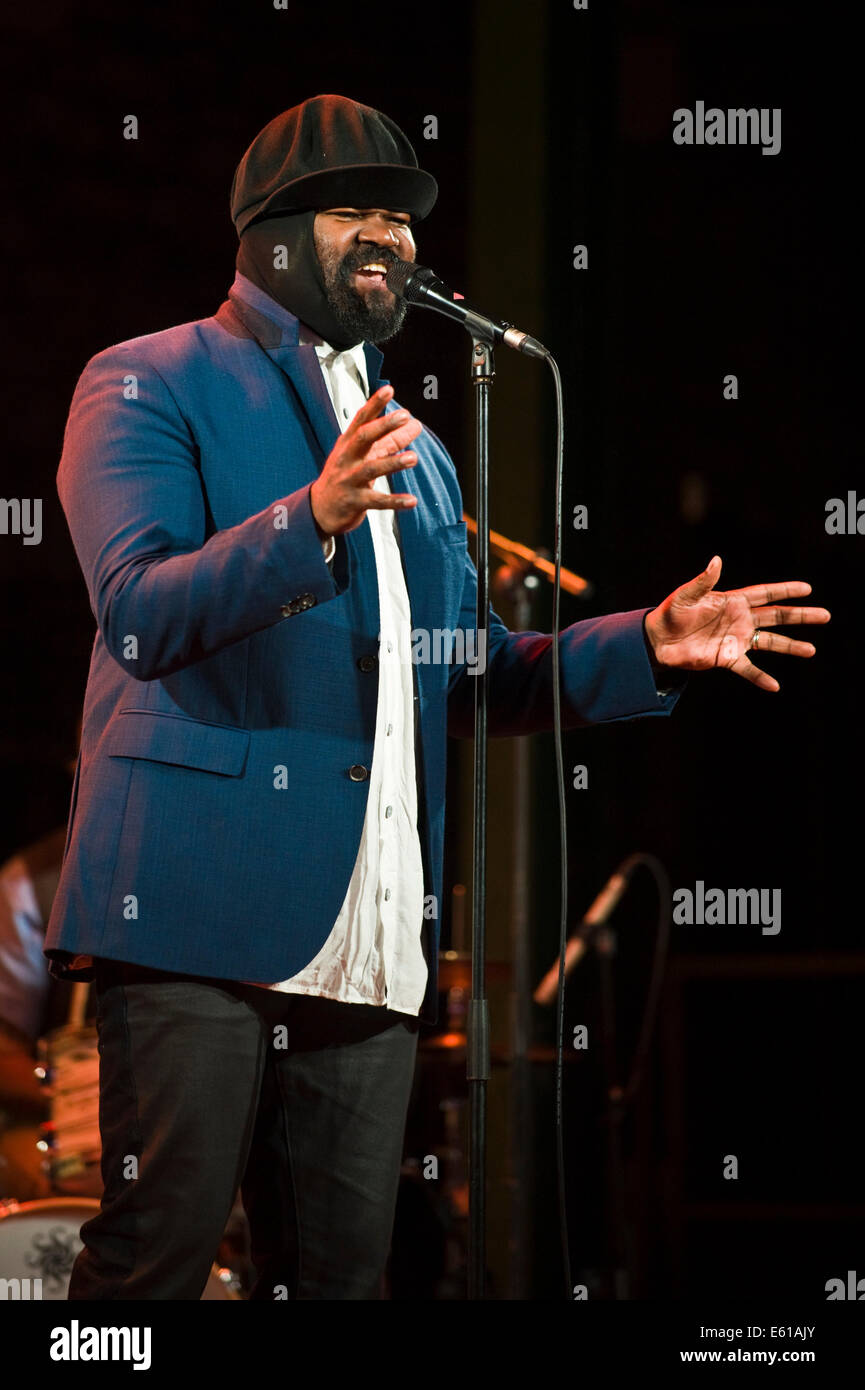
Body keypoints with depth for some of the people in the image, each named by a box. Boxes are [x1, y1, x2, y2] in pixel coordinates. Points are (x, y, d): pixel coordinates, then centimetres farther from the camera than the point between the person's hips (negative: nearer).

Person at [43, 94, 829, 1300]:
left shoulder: (414, 452, 25)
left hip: (371, 932, 7)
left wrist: (647, 648, 10)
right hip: (204, 906, -6)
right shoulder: (149, 385, 3)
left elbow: (468, 684, 25)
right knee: (160, 1246, -10)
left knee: (340, 1268, 5)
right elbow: (139, 613, -13)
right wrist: (314, 519, -28)